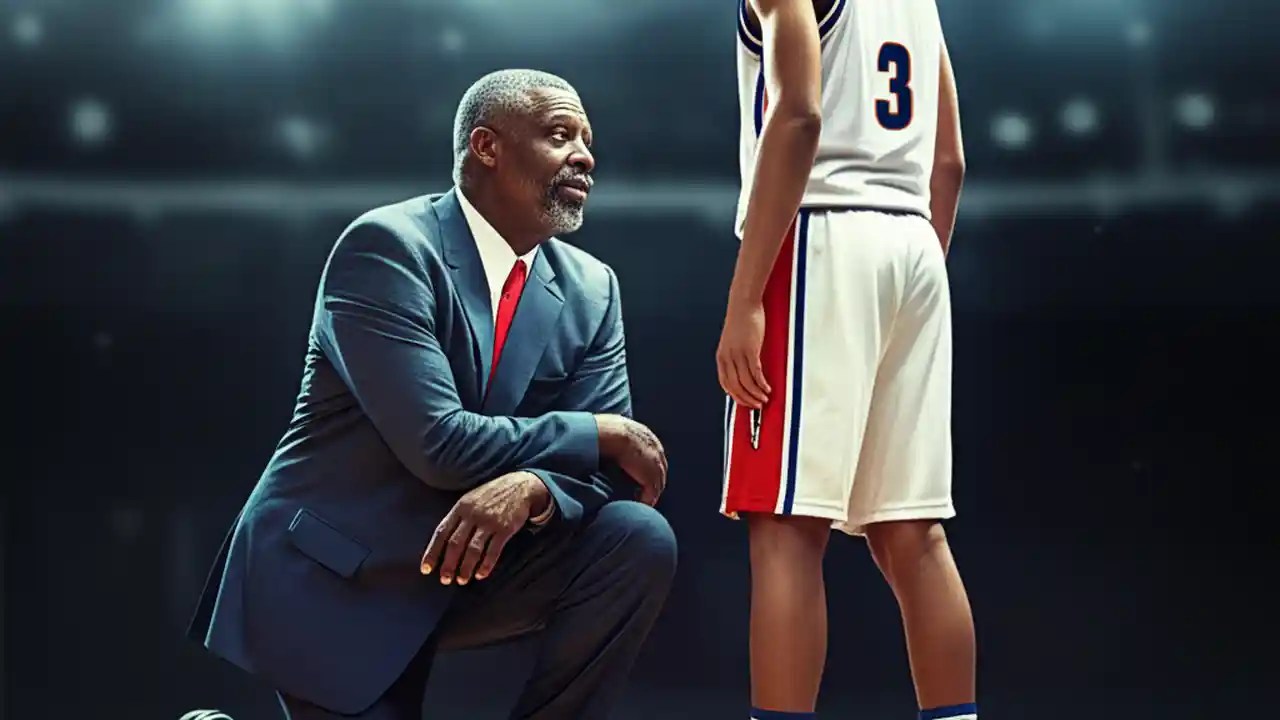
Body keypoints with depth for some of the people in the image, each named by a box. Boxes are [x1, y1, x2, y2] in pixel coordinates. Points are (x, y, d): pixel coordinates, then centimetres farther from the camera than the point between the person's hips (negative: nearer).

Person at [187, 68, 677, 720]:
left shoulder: (591, 291, 3)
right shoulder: (386, 247, -16)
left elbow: (608, 470, -4)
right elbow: (439, 445, -25)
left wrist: (530, 488, -27)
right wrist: (598, 433, -16)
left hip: (473, 558, 6)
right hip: (335, 575, -5)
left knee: (639, 540, -18)